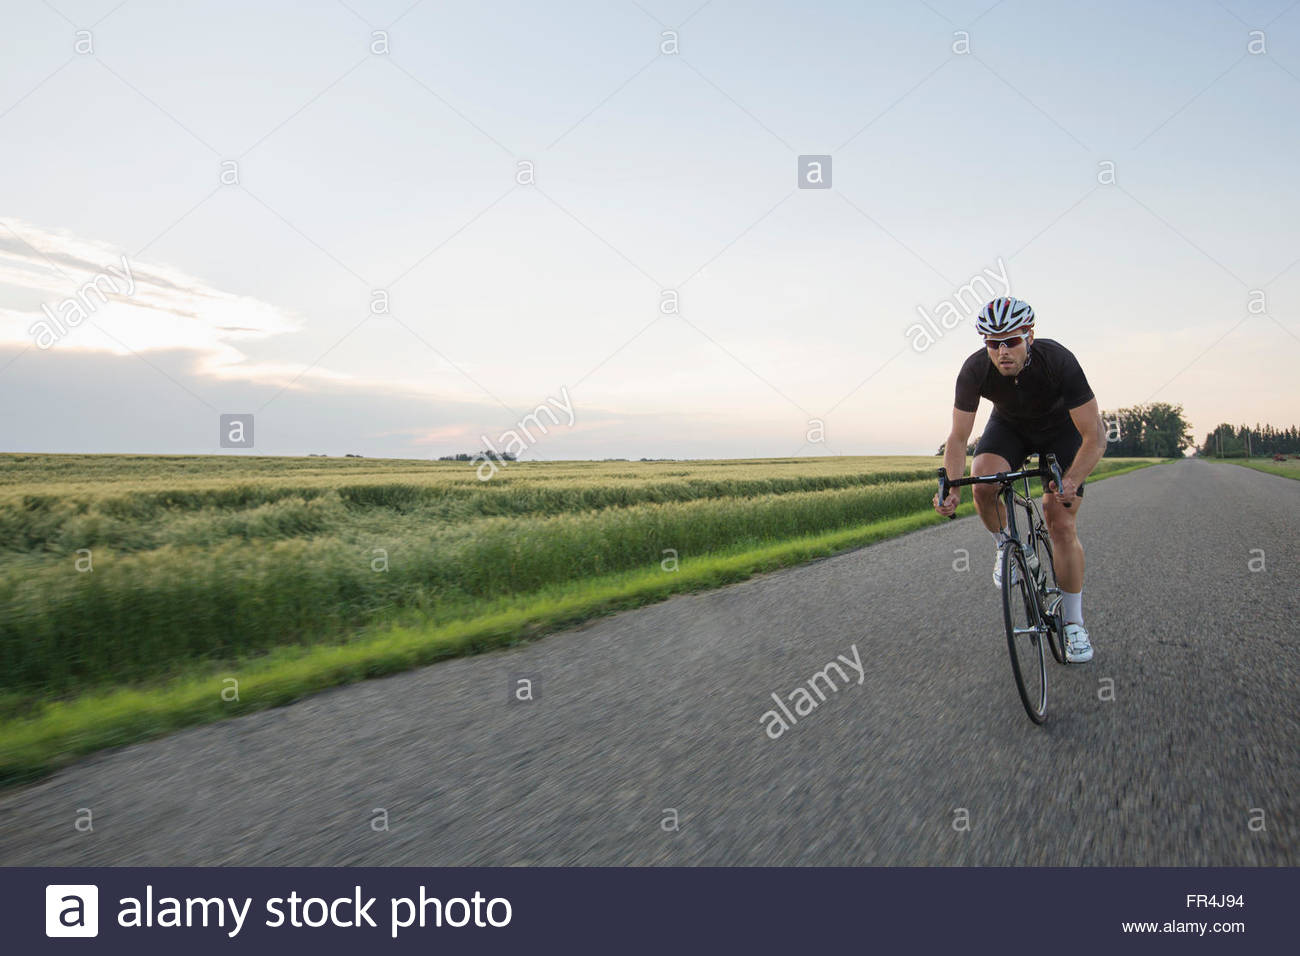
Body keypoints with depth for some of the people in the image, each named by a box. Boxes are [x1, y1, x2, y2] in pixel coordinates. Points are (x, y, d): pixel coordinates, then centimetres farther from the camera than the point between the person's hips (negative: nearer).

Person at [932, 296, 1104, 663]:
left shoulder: (1058, 361, -35)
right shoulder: (975, 370, -29)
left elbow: (1095, 435, -33)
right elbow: (958, 437, -23)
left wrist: (1070, 482, -48)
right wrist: (952, 489, -39)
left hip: (1060, 429, -2)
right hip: (1009, 426, 2)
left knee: (1062, 525, -10)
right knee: (983, 484, -30)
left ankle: (1074, 624, 6)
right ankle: (1005, 546, 2)